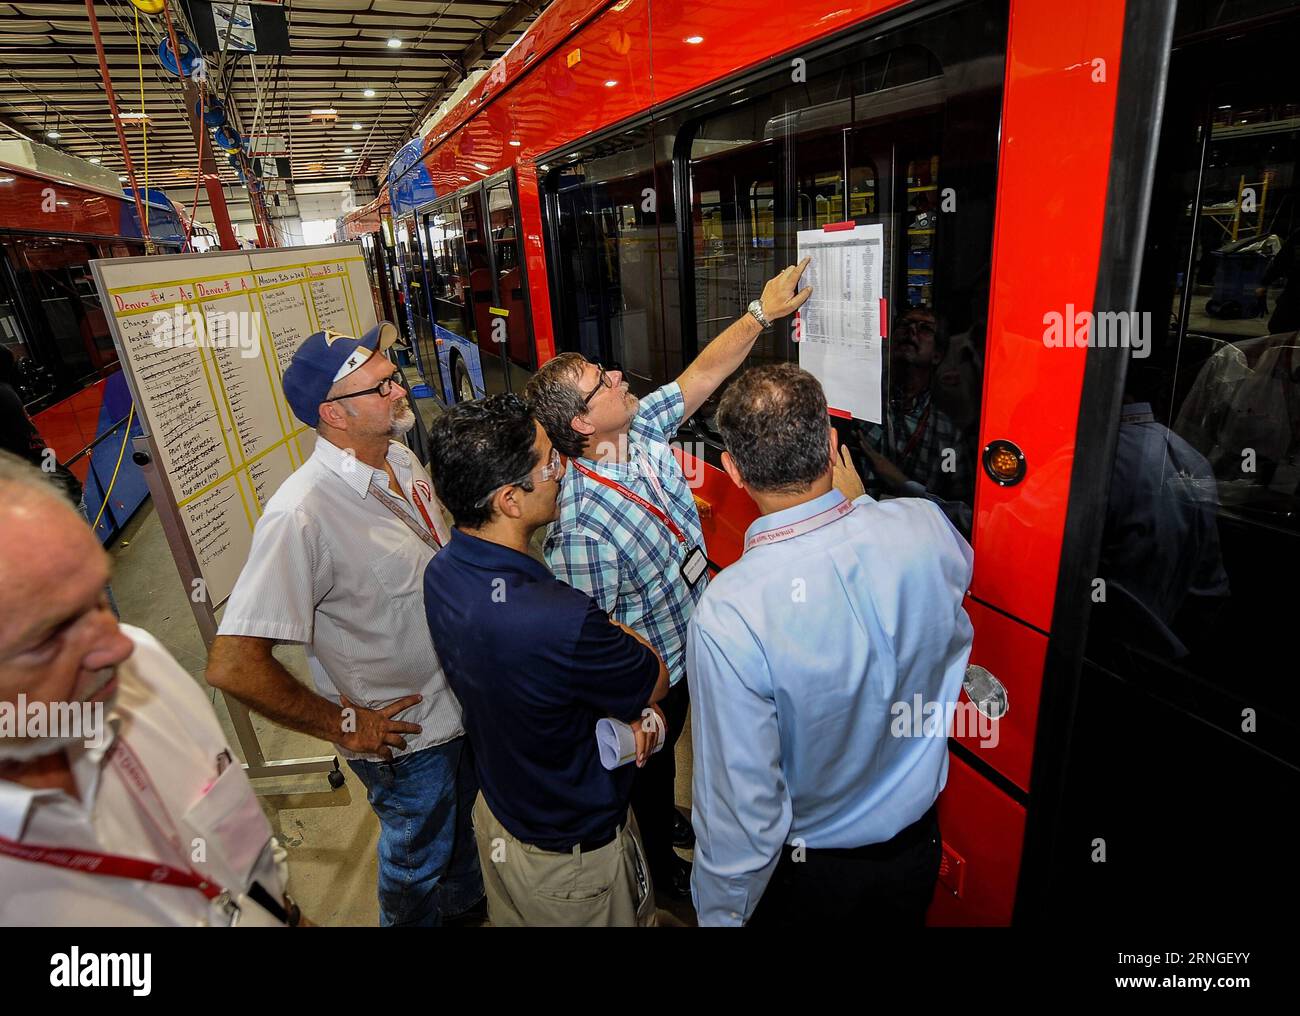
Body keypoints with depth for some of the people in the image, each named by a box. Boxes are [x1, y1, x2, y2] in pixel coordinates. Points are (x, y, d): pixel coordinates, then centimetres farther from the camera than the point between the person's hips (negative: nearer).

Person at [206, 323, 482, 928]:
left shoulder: (400, 457, -6)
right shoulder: (302, 514, -32)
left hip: (461, 695, 7)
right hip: (403, 733, -7)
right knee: (417, 857, 21)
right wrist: (343, 725, -21)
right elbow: (232, 667, -32)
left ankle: (465, 900, 60)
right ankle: (412, 919, 52)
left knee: (458, 820, 32)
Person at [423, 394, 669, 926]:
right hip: (572, 852, -7)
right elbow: (655, 681, -21)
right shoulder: (561, 622, -42)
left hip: (494, 810, 7)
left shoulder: (442, 573, -15)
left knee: (512, 919, 32)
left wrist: (627, 707, -13)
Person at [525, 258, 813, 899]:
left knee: (666, 743, 32)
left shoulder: (644, 428, -15)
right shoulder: (582, 521, -37)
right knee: (651, 756, 22)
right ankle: (660, 863, 53)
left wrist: (761, 312, -9)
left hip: (686, 639, 7)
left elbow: (703, 373, -5)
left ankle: (666, 817, 63)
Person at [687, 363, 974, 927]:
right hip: (916, 840, 4)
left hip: (805, 865, -3)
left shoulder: (729, 612, -36)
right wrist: (857, 503, 16)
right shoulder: (924, 526, -22)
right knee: (898, 918, 32)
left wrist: (719, 912, -9)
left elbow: (739, 804, -28)